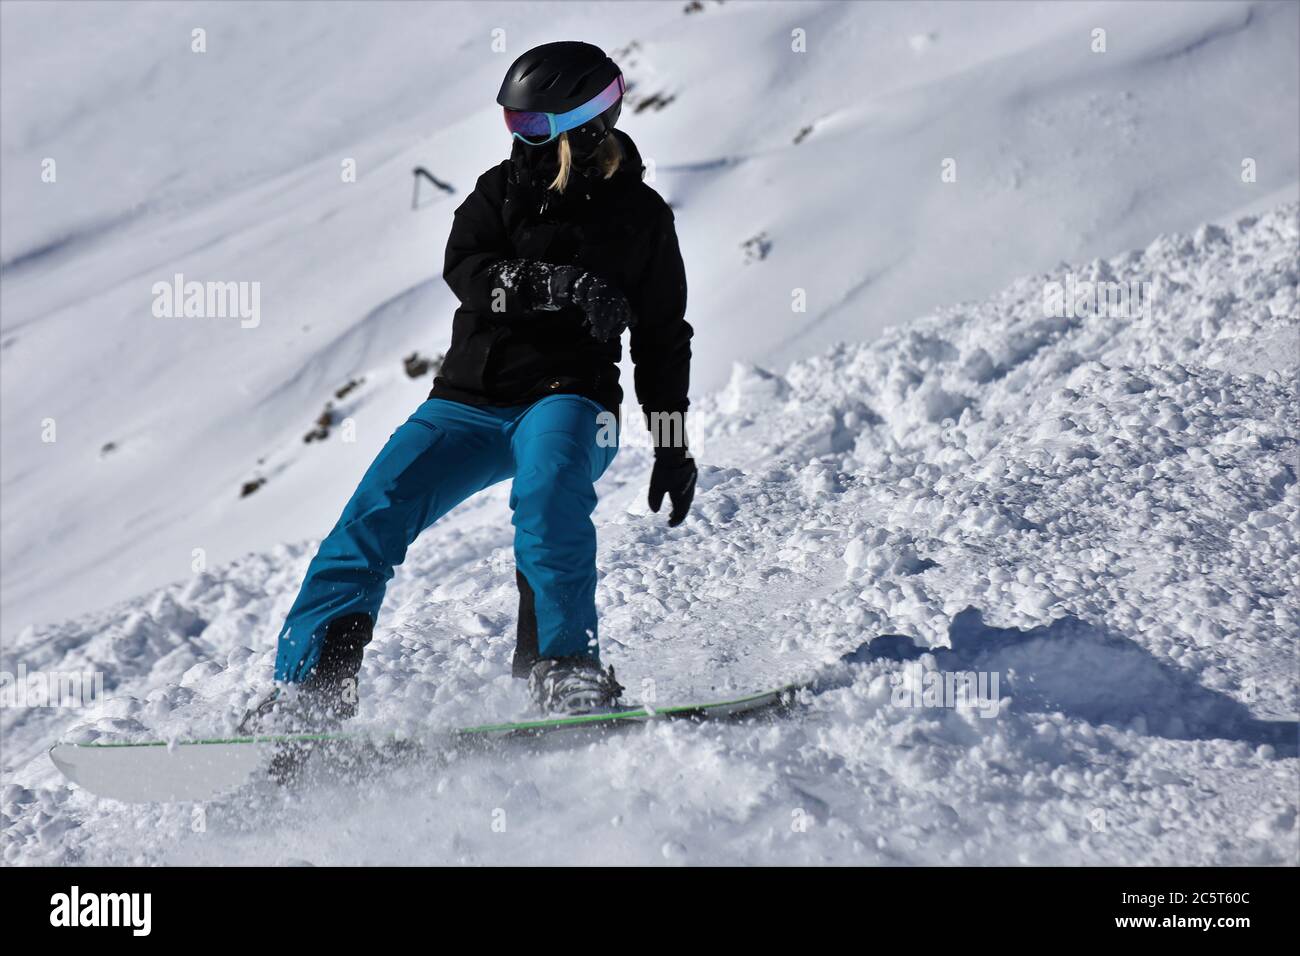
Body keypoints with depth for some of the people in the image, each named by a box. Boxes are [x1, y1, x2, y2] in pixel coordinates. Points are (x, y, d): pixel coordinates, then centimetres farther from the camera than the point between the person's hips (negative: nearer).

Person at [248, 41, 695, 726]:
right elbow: (464, 268, -14)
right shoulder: (503, 189, 6)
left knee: (548, 482, -37)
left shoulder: (640, 215, 4)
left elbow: (662, 340, 12)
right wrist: (560, 286, -28)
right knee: (372, 518, -14)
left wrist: (673, 445, 10)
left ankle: (566, 667, -32)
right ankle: (307, 687, -10)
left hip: (568, 400, -2)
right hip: (471, 404, 3)